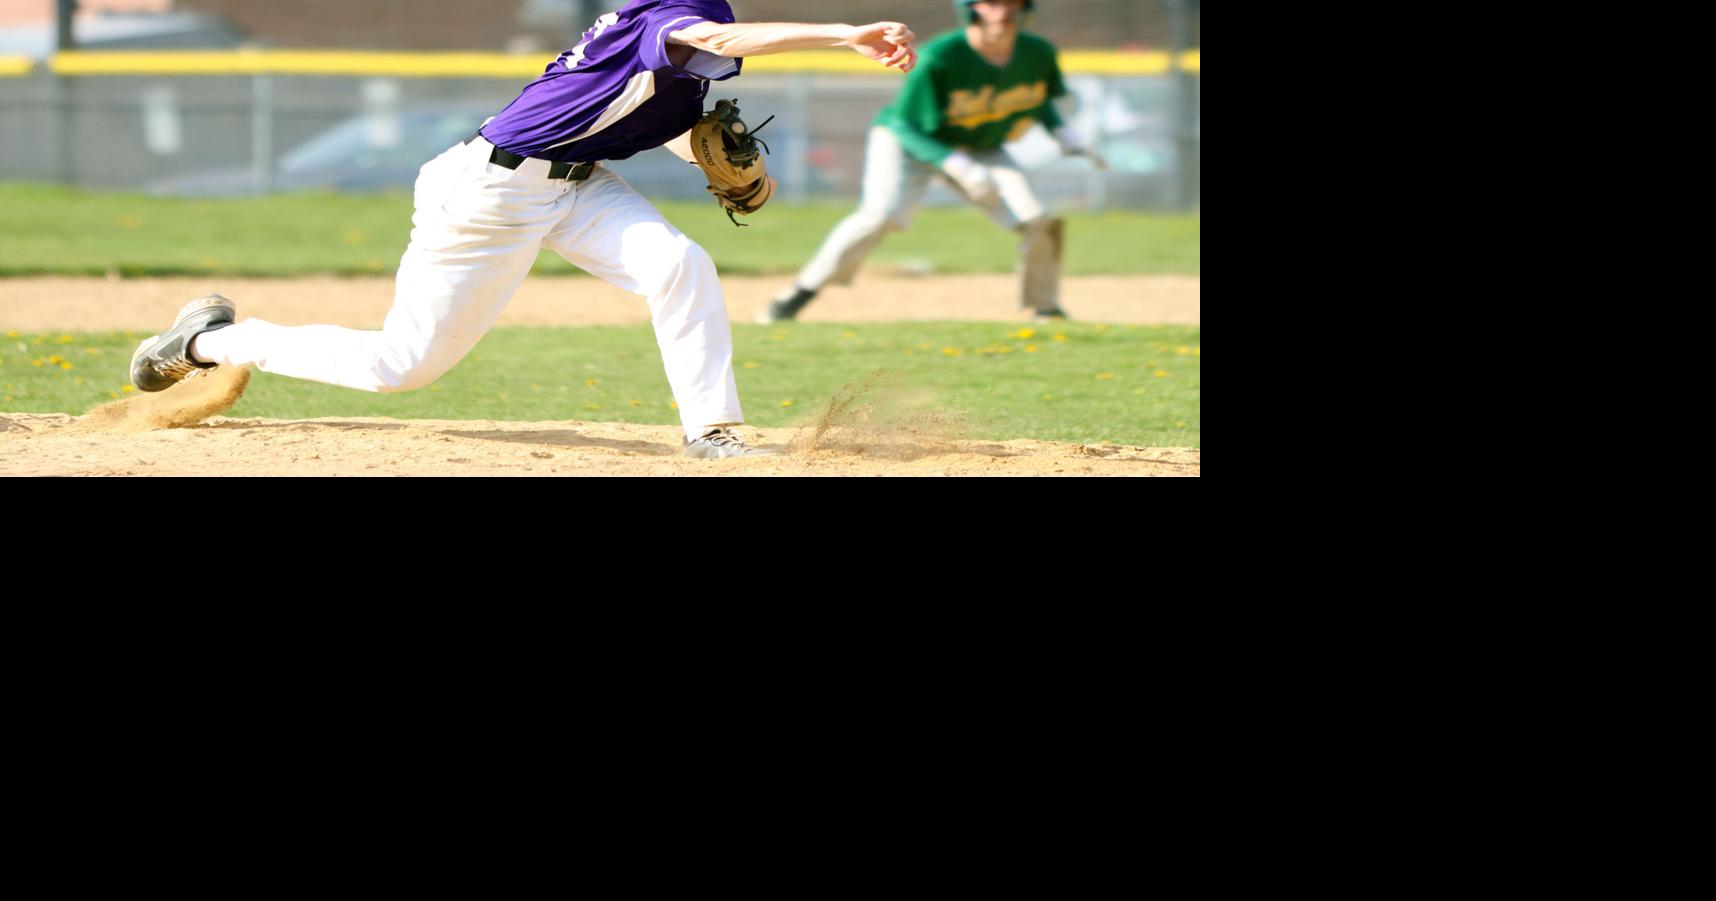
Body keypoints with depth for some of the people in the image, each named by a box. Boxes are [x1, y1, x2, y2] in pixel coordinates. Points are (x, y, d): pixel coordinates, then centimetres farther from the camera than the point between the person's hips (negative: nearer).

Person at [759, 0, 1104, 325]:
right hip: (904, 141, -5)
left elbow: (1041, 97, 9)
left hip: (982, 150, 5)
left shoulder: (1037, 54, -15)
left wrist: (1063, 134, -10)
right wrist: (957, 166, -37)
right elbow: (903, 125, -26)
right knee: (882, 213, -28)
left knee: (1036, 221, -11)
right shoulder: (937, 58, -31)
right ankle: (803, 290, -15)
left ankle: (1045, 309, 13)